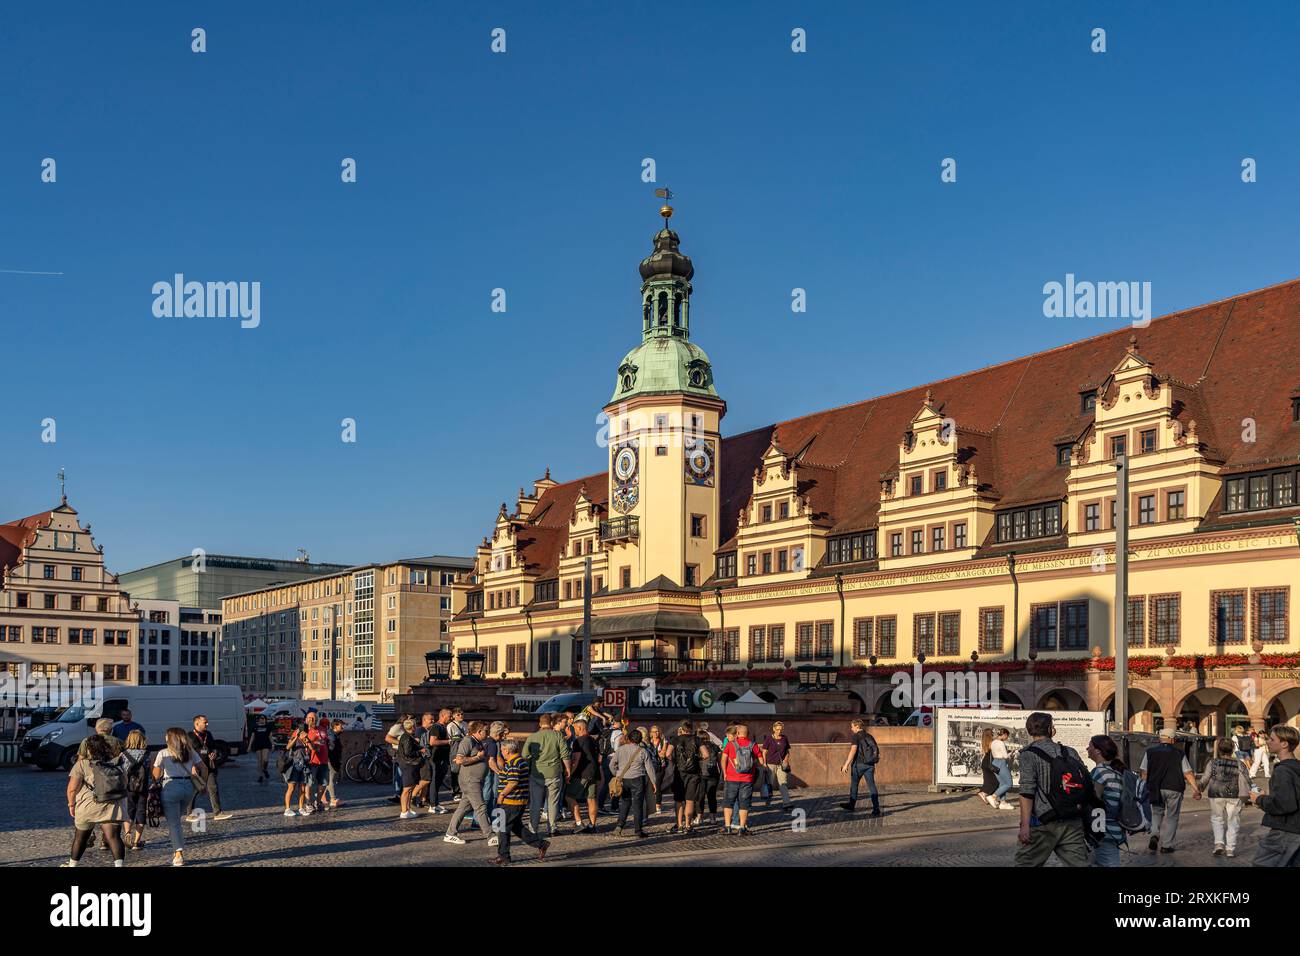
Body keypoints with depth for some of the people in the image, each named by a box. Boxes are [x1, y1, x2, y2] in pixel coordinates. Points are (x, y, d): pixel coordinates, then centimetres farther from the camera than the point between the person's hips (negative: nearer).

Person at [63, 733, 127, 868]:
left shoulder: (82, 764, -5)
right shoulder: (118, 764, 8)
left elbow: (72, 788, -7)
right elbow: (125, 784, 17)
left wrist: (71, 804, 6)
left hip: (88, 808, -2)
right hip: (113, 807, 2)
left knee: (80, 837, 17)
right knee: (114, 837, -6)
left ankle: (72, 864, 33)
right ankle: (119, 864, -21)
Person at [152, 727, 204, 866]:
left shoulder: (163, 753, -1)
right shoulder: (191, 752, 9)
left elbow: (156, 775, -1)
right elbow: (201, 769, 6)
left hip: (171, 786, -4)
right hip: (188, 786, 4)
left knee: (173, 822, 1)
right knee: (176, 819, 21)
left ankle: (178, 854, -6)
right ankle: (179, 849, 17)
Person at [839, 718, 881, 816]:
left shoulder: (856, 736, -9)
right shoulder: (869, 736, 11)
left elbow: (853, 751, -17)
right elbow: (876, 750, 15)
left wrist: (846, 765, -17)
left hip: (859, 764, -5)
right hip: (870, 764, 5)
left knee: (854, 784, 14)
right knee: (871, 786, 0)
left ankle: (851, 805, 28)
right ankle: (876, 809, -9)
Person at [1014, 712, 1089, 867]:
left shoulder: (1029, 754, -4)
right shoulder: (1071, 752, 11)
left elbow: (1027, 792, -13)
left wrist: (1025, 825, -15)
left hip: (1043, 823, -4)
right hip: (1073, 824, 4)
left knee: (1025, 862, 7)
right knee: (1079, 863, 4)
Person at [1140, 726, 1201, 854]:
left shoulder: (1150, 752, 3)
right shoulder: (1179, 754, 0)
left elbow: (1144, 773, 4)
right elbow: (1188, 773, -3)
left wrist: (1145, 788, 14)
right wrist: (1196, 789, 1)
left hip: (1155, 789, 1)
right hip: (1174, 789, -1)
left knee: (1156, 813, 17)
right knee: (1171, 817, 9)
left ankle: (1154, 835, -6)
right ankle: (1166, 845, 9)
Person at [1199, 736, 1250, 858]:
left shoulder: (1212, 763, -2)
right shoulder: (1239, 764, 0)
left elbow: (1204, 779, -1)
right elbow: (1246, 781, 2)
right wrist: (1248, 793, 17)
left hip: (1216, 795, 0)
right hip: (1234, 796, 0)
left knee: (1217, 818, 16)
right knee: (1233, 821, 10)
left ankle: (1219, 842, -1)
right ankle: (1230, 848, 9)